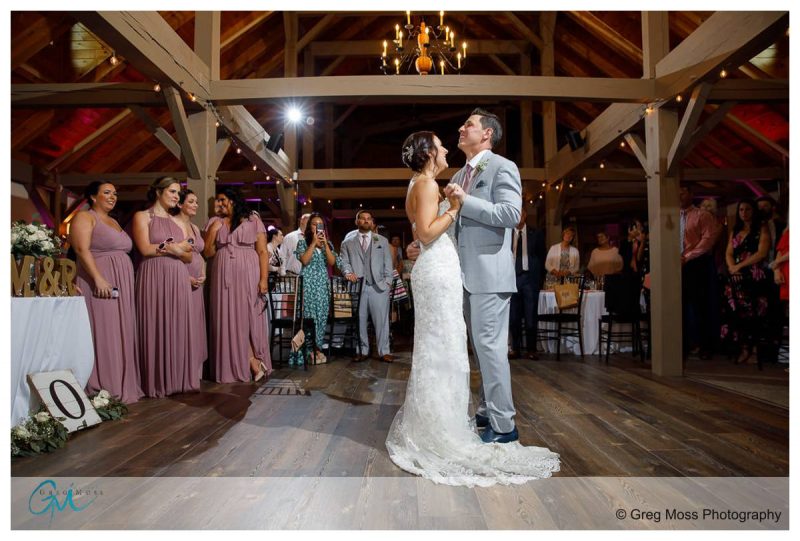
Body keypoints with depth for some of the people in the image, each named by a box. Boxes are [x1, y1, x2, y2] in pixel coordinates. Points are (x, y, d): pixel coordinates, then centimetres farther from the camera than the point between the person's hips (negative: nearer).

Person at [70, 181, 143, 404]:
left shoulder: (114, 222, 22)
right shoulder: (85, 217, -3)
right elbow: (82, 250, -15)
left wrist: (127, 282, 16)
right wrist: (98, 279, -24)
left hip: (122, 284, 8)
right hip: (101, 283, -8)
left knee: (121, 334, 8)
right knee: (103, 334, -7)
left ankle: (121, 385, 14)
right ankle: (103, 390, -2)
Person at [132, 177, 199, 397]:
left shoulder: (178, 223, 20)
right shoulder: (142, 217, 4)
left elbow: (188, 256, 13)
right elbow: (145, 249, -10)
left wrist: (170, 249, -6)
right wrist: (173, 248, -1)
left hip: (179, 279, 5)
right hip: (154, 278, -5)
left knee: (178, 327, 4)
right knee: (156, 328, -3)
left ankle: (178, 378, 10)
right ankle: (157, 382, 4)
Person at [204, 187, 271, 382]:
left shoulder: (253, 221, 3)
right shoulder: (216, 224, 15)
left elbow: (262, 252, -2)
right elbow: (207, 253, 13)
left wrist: (263, 279, -11)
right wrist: (213, 232, 0)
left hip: (248, 276, -4)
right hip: (224, 277, 4)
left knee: (248, 318, -2)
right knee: (230, 321, 1)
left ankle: (253, 363, 8)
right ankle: (254, 364, 7)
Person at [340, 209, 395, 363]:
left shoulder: (382, 240, 18)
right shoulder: (347, 243, 16)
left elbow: (388, 262, 12)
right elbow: (344, 262, 7)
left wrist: (388, 281, 1)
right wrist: (348, 272, -15)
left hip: (379, 286, 0)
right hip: (358, 287, 0)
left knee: (381, 320, -2)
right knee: (360, 320, 3)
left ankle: (384, 351, 6)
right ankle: (362, 351, 14)